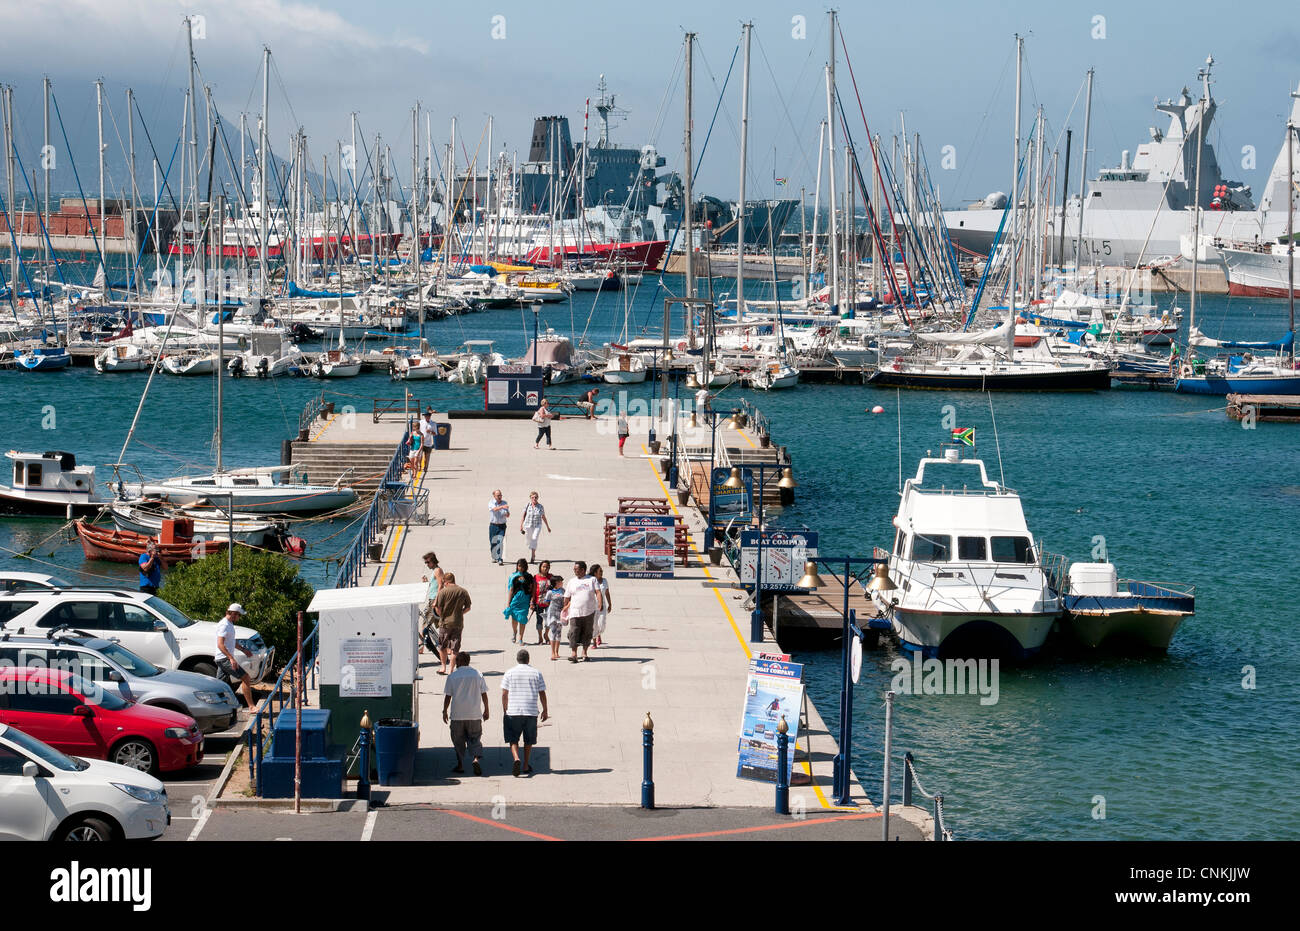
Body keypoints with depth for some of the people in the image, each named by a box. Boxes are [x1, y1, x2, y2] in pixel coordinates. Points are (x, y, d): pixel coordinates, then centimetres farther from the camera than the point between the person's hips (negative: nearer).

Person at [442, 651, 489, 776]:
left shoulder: (452, 676, -4)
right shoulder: (478, 674, 1)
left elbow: (448, 696, -1)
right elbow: (484, 694, 4)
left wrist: (445, 712, 9)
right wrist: (486, 710, 14)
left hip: (457, 715, -1)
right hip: (474, 714, 1)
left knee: (458, 741, 12)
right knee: (474, 739, 7)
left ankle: (460, 765, 14)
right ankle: (476, 758, -17)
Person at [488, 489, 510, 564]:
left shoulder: (504, 503, 5)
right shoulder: (491, 503, -4)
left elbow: (508, 515, 9)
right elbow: (494, 509, -28)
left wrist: (507, 514, -16)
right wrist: (502, 507, -46)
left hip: (502, 526, 0)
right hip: (493, 525, 0)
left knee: (500, 542, -14)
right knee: (493, 543, 8)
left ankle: (499, 560, -16)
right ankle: (494, 557, 31)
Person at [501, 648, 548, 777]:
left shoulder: (509, 673, 1)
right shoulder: (536, 673, 3)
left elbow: (504, 694, 0)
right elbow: (542, 694, 5)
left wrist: (505, 711, 11)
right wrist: (545, 711, 15)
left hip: (513, 712, -1)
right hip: (531, 712, 1)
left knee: (513, 739, 5)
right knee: (528, 741, 13)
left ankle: (516, 759, -19)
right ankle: (526, 766, 16)